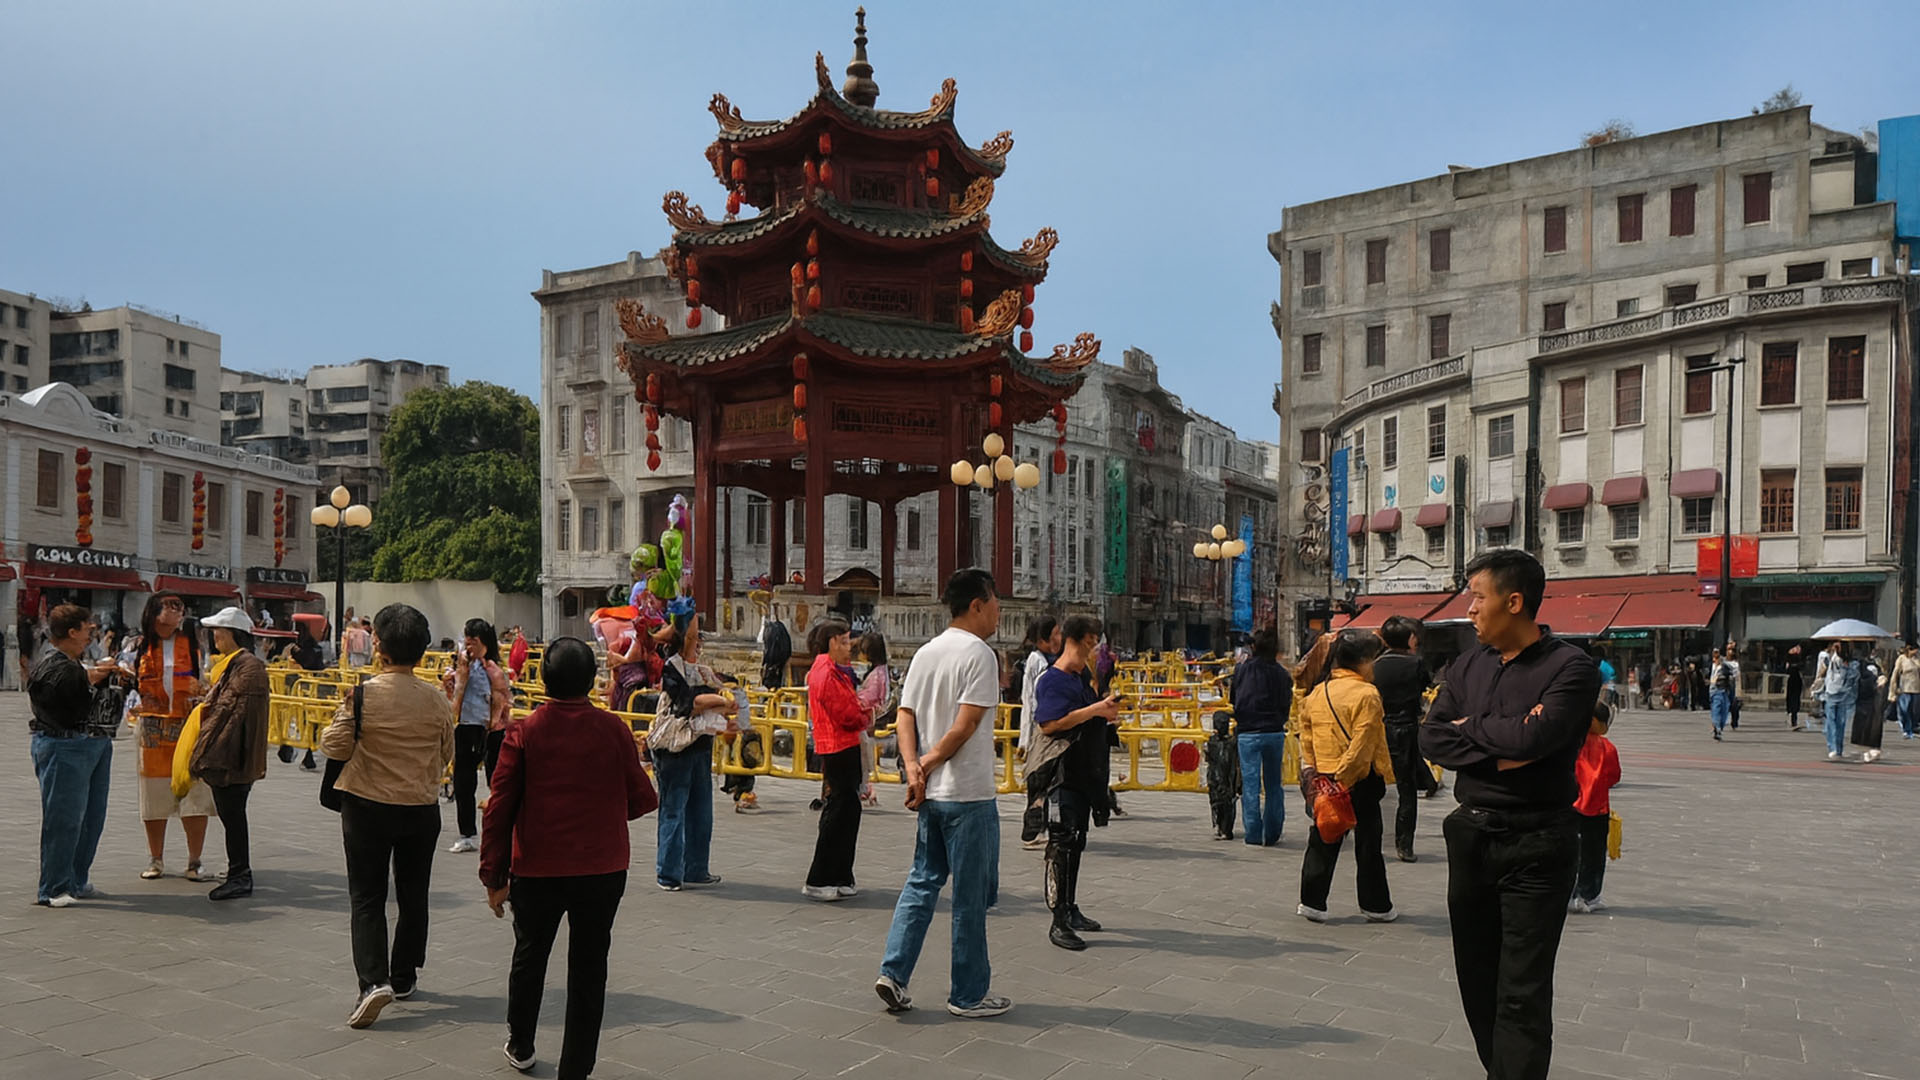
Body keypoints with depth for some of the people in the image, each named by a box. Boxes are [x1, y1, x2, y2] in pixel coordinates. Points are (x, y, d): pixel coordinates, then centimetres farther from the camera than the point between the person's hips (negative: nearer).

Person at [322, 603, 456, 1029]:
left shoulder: (363, 694, -15)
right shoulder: (437, 700, -6)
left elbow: (335, 747, -9)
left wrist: (342, 716, 9)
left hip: (367, 807, -3)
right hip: (422, 810, 3)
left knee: (367, 898, 5)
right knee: (413, 895, 16)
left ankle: (373, 980, -10)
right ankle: (404, 977, 26)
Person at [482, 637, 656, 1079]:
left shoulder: (523, 734, -8)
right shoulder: (613, 729, -8)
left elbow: (499, 809, -7)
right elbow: (642, 800, -3)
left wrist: (494, 876, 1)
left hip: (537, 870, 1)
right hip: (603, 871, -1)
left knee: (530, 957, 22)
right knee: (588, 969, 10)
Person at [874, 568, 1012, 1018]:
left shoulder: (926, 653, 10)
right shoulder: (980, 654, -14)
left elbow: (905, 718, 5)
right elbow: (965, 726, -19)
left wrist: (914, 768, -5)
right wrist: (929, 763, -8)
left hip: (930, 792, 7)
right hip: (968, 794, -7)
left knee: (922, 881, 17)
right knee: (970, 896, 4)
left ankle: (893, 973, 11)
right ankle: (969, 994, 14)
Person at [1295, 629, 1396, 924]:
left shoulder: (1317, 693, 5)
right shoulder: (1366, 694, -15)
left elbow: (1306, 735, 9)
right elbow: (1363, 745, -19)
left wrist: (1310, 767, 12)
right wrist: (1344, 776, -15)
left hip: (1323, 778, 5)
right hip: (1360, 781, -5)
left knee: (1322, 842, 11)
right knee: (1368, 844, 9)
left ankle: (1312, 902, 11)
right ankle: (1376, 905, 20)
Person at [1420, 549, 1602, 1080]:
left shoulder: (1570, 667, -10)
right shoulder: (1467, 666, 8)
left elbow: (1533, 737, -24)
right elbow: (1431, 739, -2)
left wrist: (1471, 726, -7)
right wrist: (1499, 753, -15)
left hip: (1535, 845, -6)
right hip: (1470, 835, 6)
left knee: (1522, 994, -4)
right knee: (1476, 977, 15)